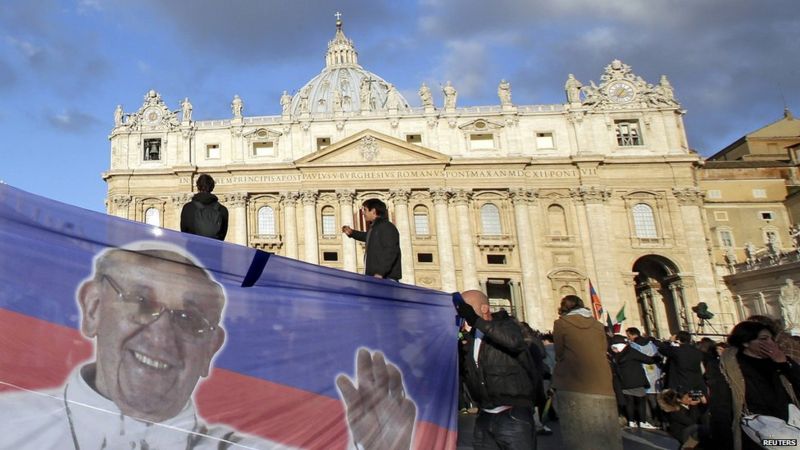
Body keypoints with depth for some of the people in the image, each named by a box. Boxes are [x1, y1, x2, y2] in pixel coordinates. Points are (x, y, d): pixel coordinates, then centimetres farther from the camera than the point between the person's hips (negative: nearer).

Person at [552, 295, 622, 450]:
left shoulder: (561, 323, 2)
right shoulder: (597, 324, 13)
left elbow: (559, 355, 7)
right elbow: (603, 352, 15)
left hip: (574, 388, -4)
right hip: (602, 386, 4)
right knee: (607, 437, 10)